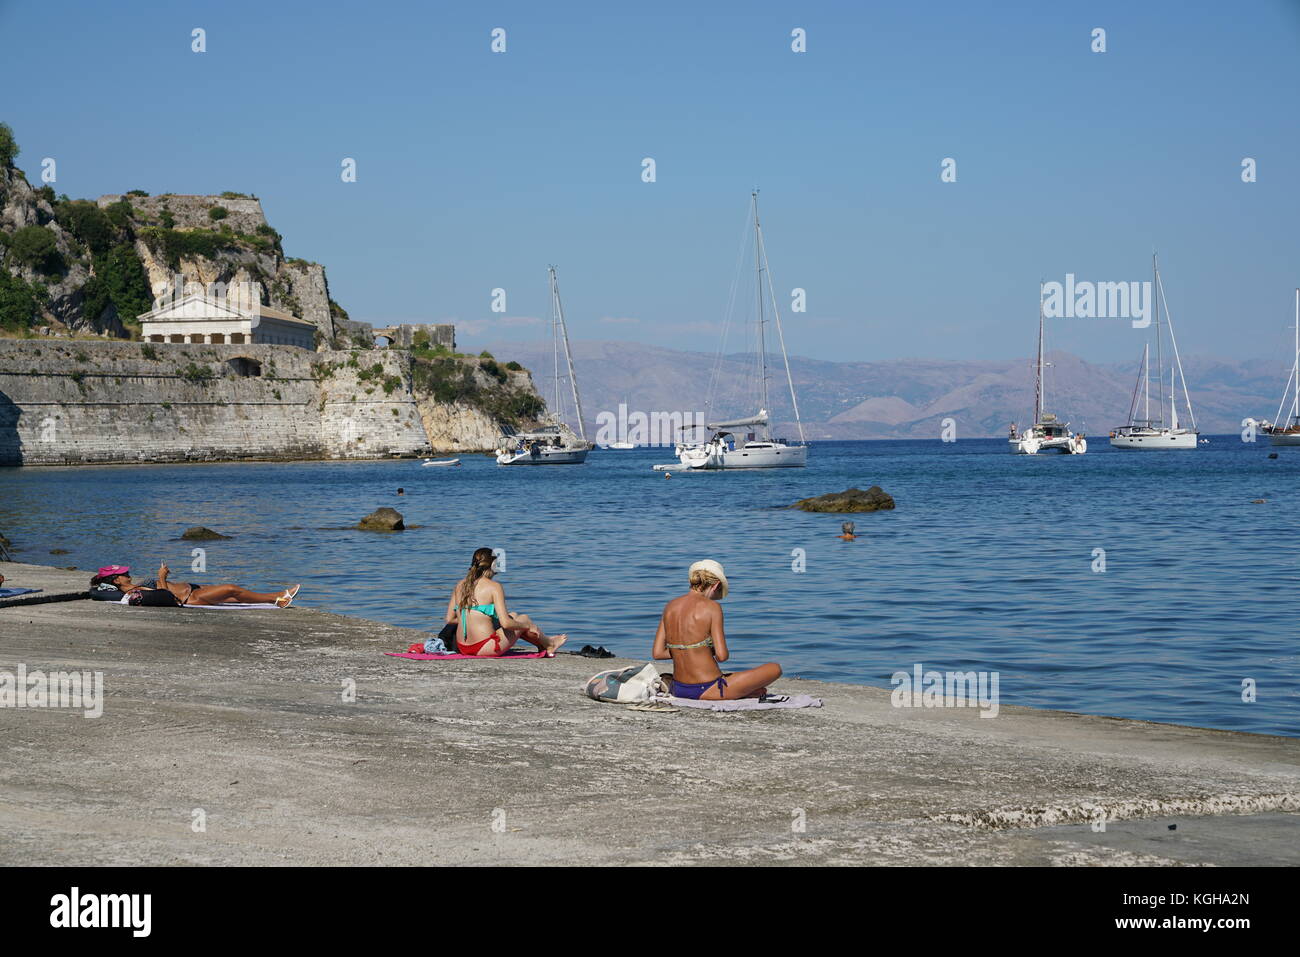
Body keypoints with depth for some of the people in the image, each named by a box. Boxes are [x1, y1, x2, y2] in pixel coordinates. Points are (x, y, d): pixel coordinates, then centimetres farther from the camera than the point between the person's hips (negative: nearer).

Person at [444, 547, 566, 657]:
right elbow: (505, 623, -18)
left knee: (513, 616, 26)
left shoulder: (460, 585, 7)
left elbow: (449, 619, 9)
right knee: (524, 619, 16)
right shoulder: (494, 587, -11)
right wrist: (528, 626, 0)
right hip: (484, 648, -7)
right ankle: (549, 645, 41)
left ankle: (542, 642, 45)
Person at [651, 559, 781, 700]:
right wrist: (714, 651, 6)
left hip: (678, 689, 6)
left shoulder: (670, 606, 4)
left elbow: (657, 653, 5)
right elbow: (722, 655, -17)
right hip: (707, 691, -6)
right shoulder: (712, 607, -13)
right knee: (775, 669, 6)